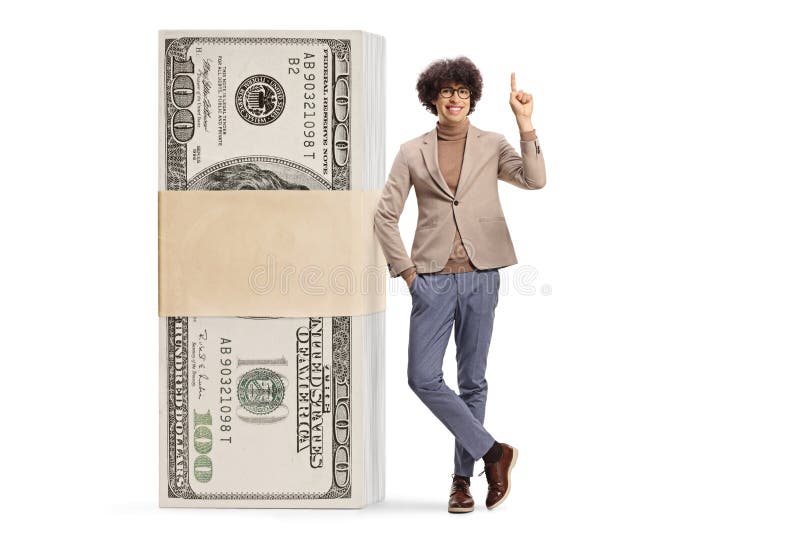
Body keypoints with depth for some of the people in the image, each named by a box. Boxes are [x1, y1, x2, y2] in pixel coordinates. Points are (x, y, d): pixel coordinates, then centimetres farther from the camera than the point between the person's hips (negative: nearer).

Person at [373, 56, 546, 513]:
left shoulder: (492, 146, 4)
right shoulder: (413, 153, 5)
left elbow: (534, 180, -12)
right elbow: (385, 215, 6)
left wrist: (526, 124, -20)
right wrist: (406, 270, 0)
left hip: (480, 278, 0)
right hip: (433, 281, 1)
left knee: (473, 380, 6)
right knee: (423, 377, -8)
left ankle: (463, 476, 18)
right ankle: (493, 451, 5)